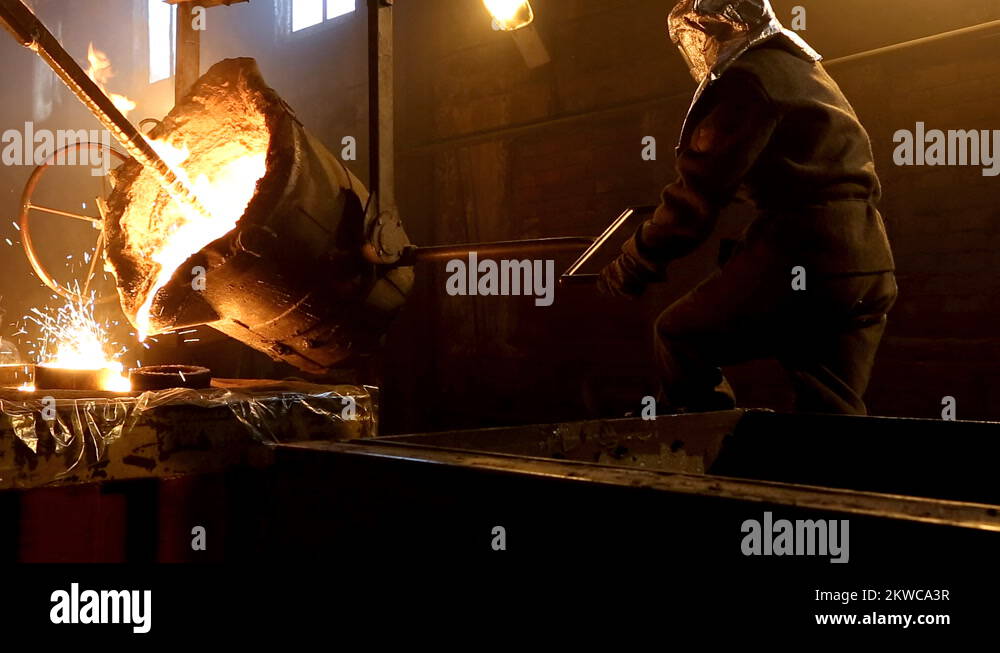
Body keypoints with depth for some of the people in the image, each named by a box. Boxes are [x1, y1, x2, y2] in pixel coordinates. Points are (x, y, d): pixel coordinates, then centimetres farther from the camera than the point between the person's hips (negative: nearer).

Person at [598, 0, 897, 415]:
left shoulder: (750, 76, -4)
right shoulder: (807, 74, 26)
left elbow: (702, 187, -8)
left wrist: (637, 261, -1)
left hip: (805, 253, -9)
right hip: (866, 262, 9)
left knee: (681, 336, 2)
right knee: (833, 416, 10)